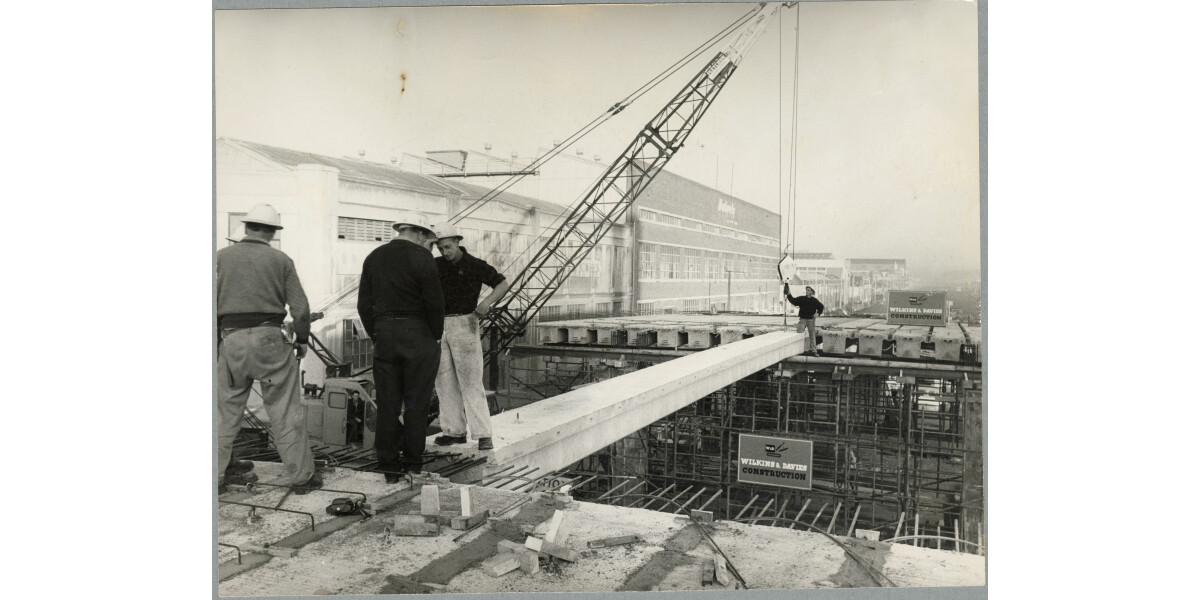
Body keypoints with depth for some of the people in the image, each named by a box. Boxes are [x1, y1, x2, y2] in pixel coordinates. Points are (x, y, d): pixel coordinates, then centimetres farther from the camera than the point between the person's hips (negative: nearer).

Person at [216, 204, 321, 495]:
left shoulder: (222, 256, 6)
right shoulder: (281, 260, 3)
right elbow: (300, 308, -1)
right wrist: (302, 339, 14)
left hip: (232, 338, 2)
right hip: (270, 338, -2)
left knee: (226, 411, 15)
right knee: (286, 412, 4)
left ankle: (218, 474, 24)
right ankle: (301, 475, 11)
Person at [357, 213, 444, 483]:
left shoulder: (373, 257, 9)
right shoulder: (422, 258, -8)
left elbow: (364, 305, 9)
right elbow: (434, 304, -11)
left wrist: (375, 337, 14)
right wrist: (436, 338, 1)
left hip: (384, 336, 5)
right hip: (418, 336, -5)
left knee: (387, 404, 8)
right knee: (416, 403, 5)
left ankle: (389, 469, 14)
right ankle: (412, 464, 11)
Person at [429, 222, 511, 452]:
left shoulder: (475, 265, -7)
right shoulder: (436, 264, 7)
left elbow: (503, 284, -6)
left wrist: (487, 302, -22)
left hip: (464, 325, -5)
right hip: (439, 326, 5)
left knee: (471, 382, -9)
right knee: (446, 381, 5)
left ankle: (483, 435, -8)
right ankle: (455, 431, 13)